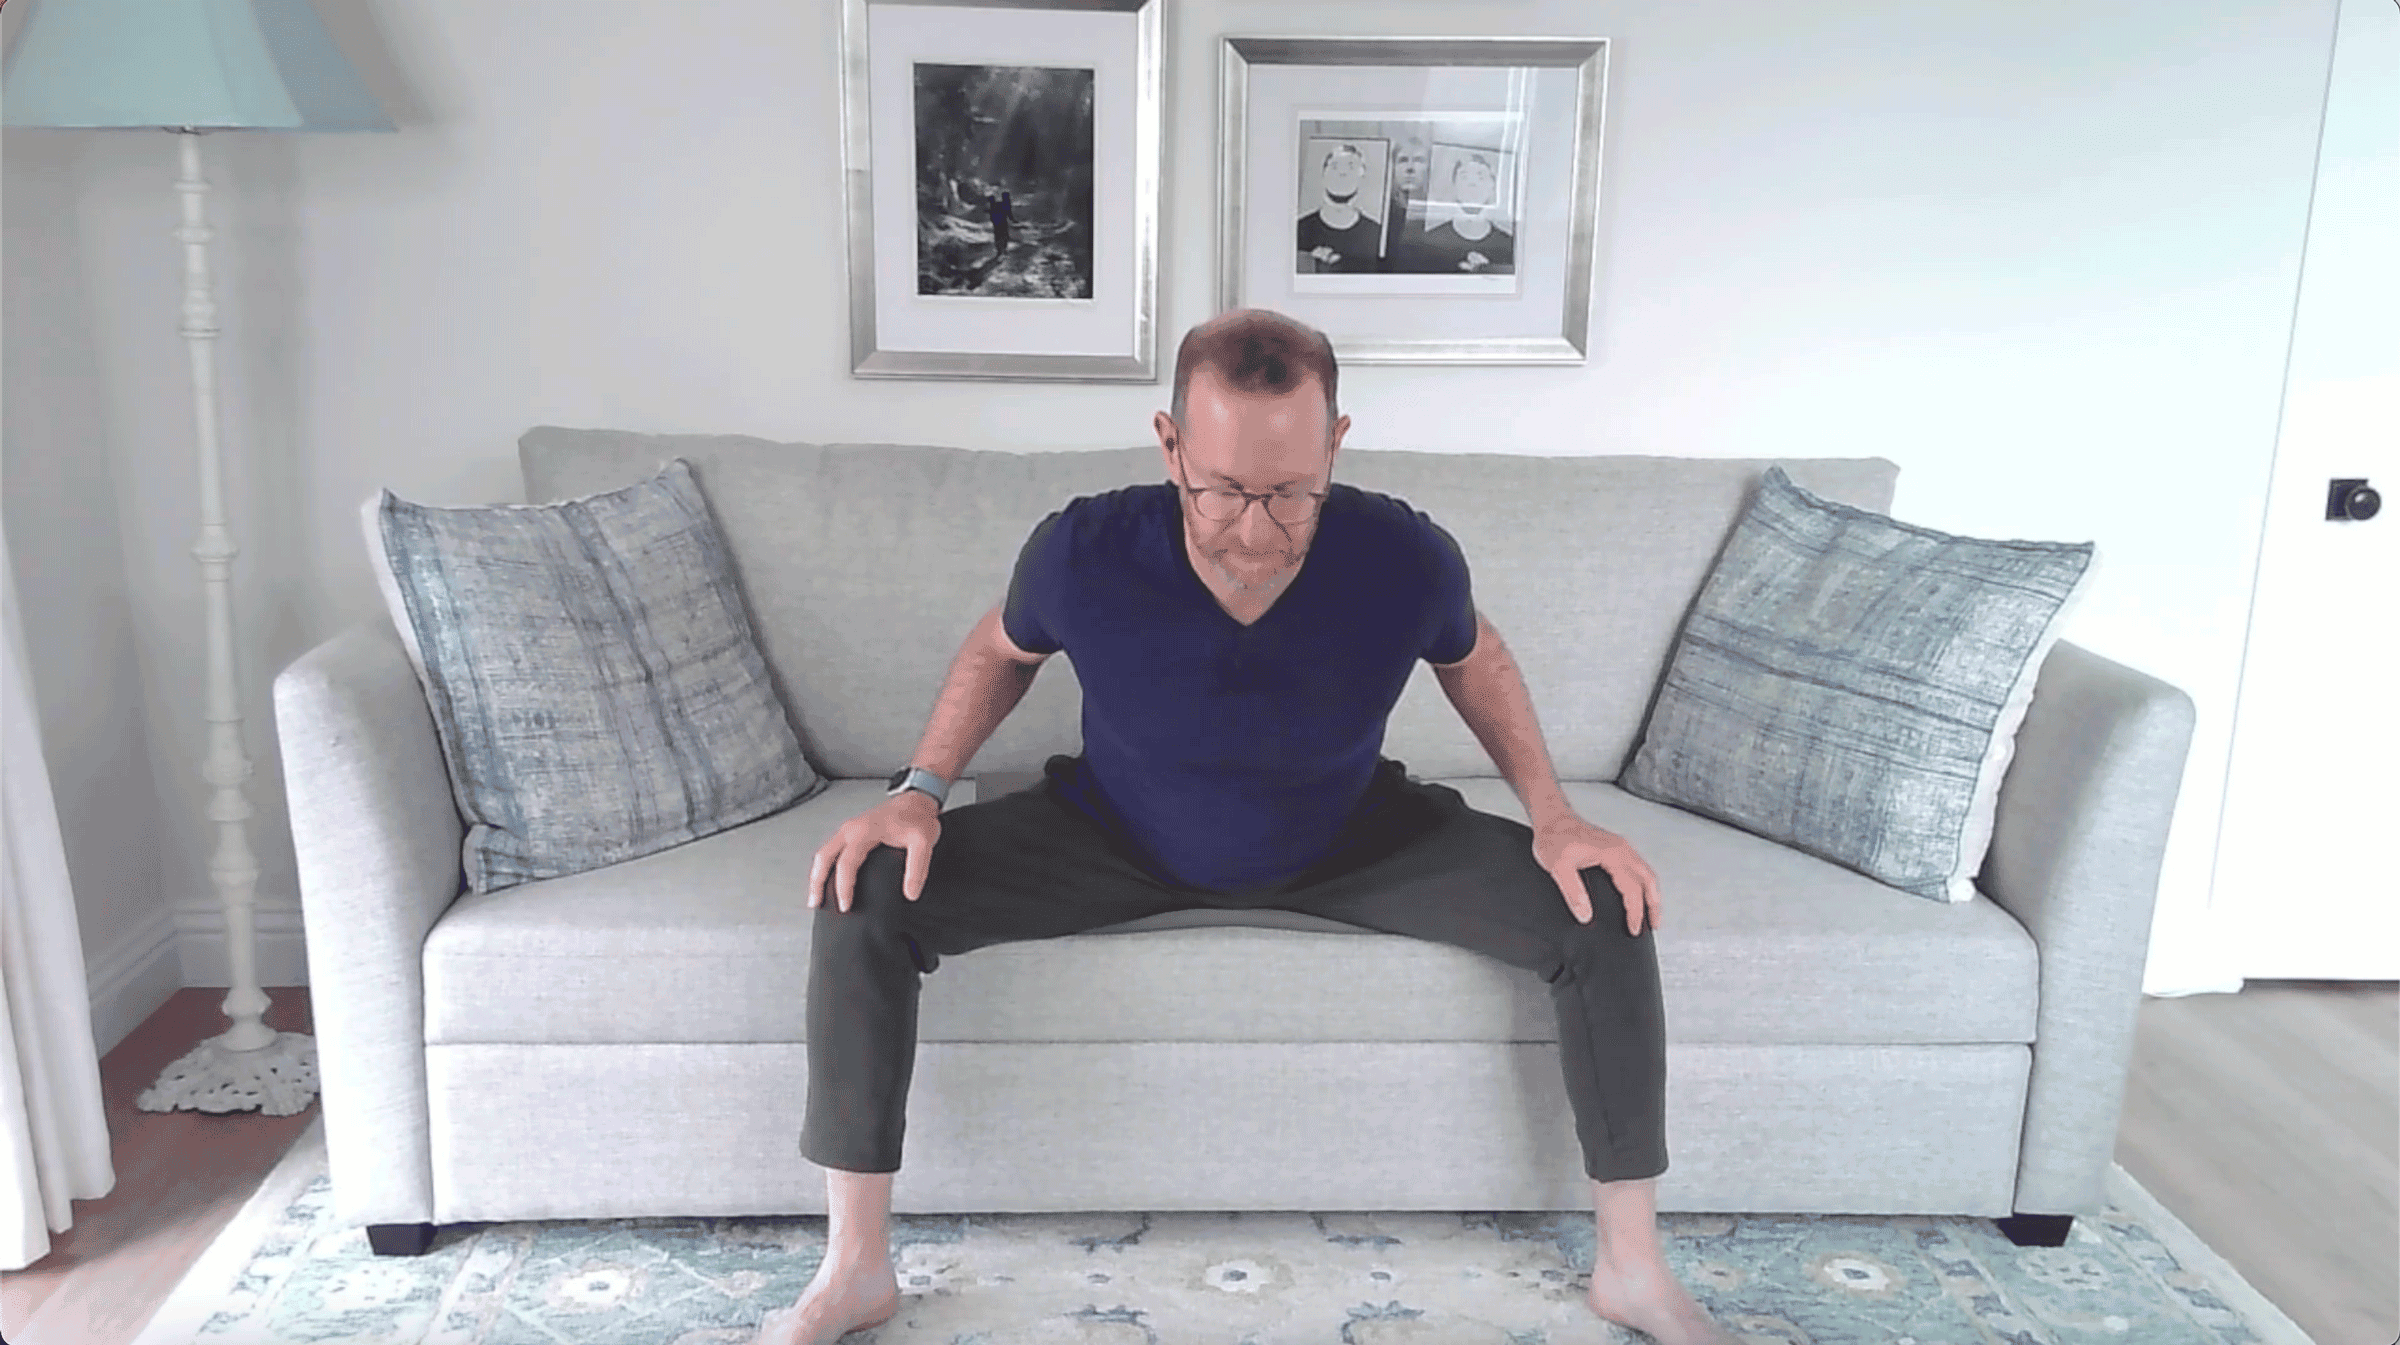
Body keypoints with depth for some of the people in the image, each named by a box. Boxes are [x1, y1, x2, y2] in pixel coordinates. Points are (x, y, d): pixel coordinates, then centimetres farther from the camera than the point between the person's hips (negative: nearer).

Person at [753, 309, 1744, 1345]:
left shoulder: (1408, 559, -27)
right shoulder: (1082, 551, -28)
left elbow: (1472, 655, -1)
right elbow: (1002, 649, -3)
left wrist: (1553, 816, -10)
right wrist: (918, 791, -14)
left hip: (1350, 845, 1)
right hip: (1118, 838, 0)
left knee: (1601, 913, -17)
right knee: (867, 899, -22)